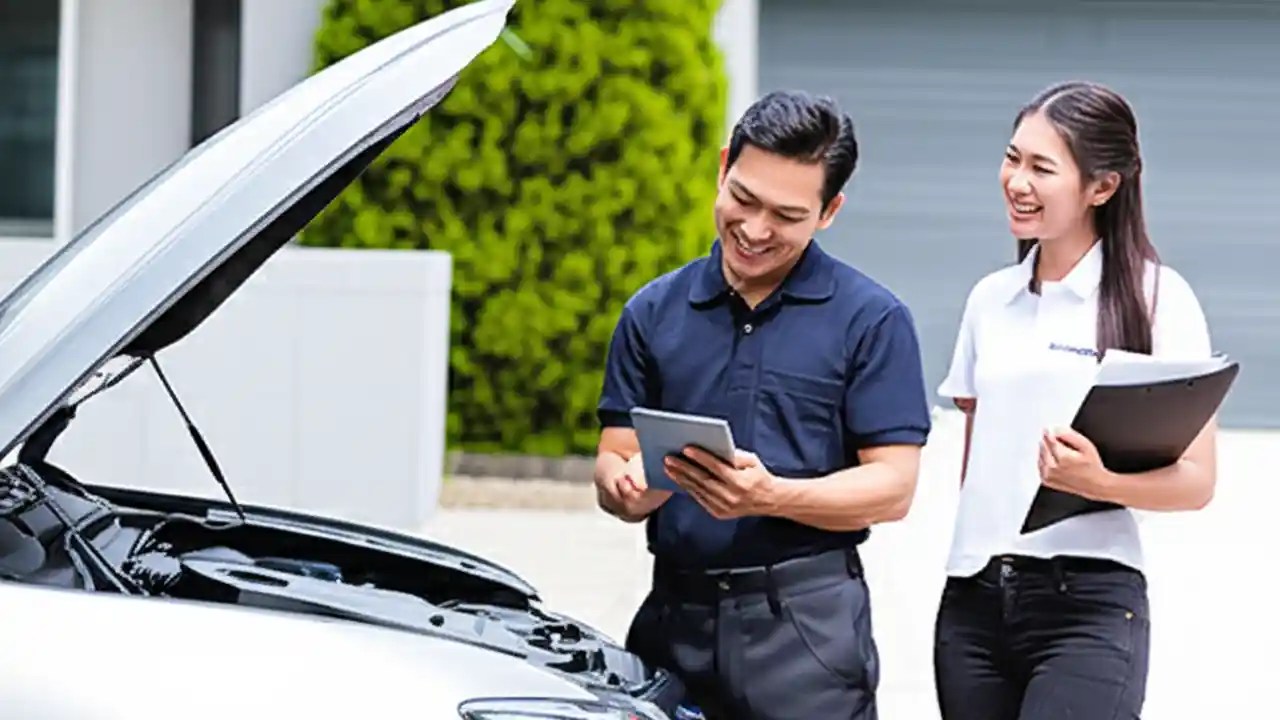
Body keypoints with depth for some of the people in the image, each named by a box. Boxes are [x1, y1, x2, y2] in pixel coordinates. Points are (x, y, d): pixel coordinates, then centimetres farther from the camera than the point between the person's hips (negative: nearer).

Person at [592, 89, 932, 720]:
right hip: (673, 613, 3)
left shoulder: (872, 320, -1)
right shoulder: (653, 312, 10)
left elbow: (892, 488, -6)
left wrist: (770, 496, -21)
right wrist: (627, 487, -15)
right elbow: (613, 460, 10)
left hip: (807, 619, -3)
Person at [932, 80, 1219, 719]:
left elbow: (1196, 481, -6)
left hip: (1089, 601, -5)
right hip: (974, 601, 5)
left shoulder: (1156, 299, -1)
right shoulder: (991, 299, 14)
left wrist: (1098, 481, -22)